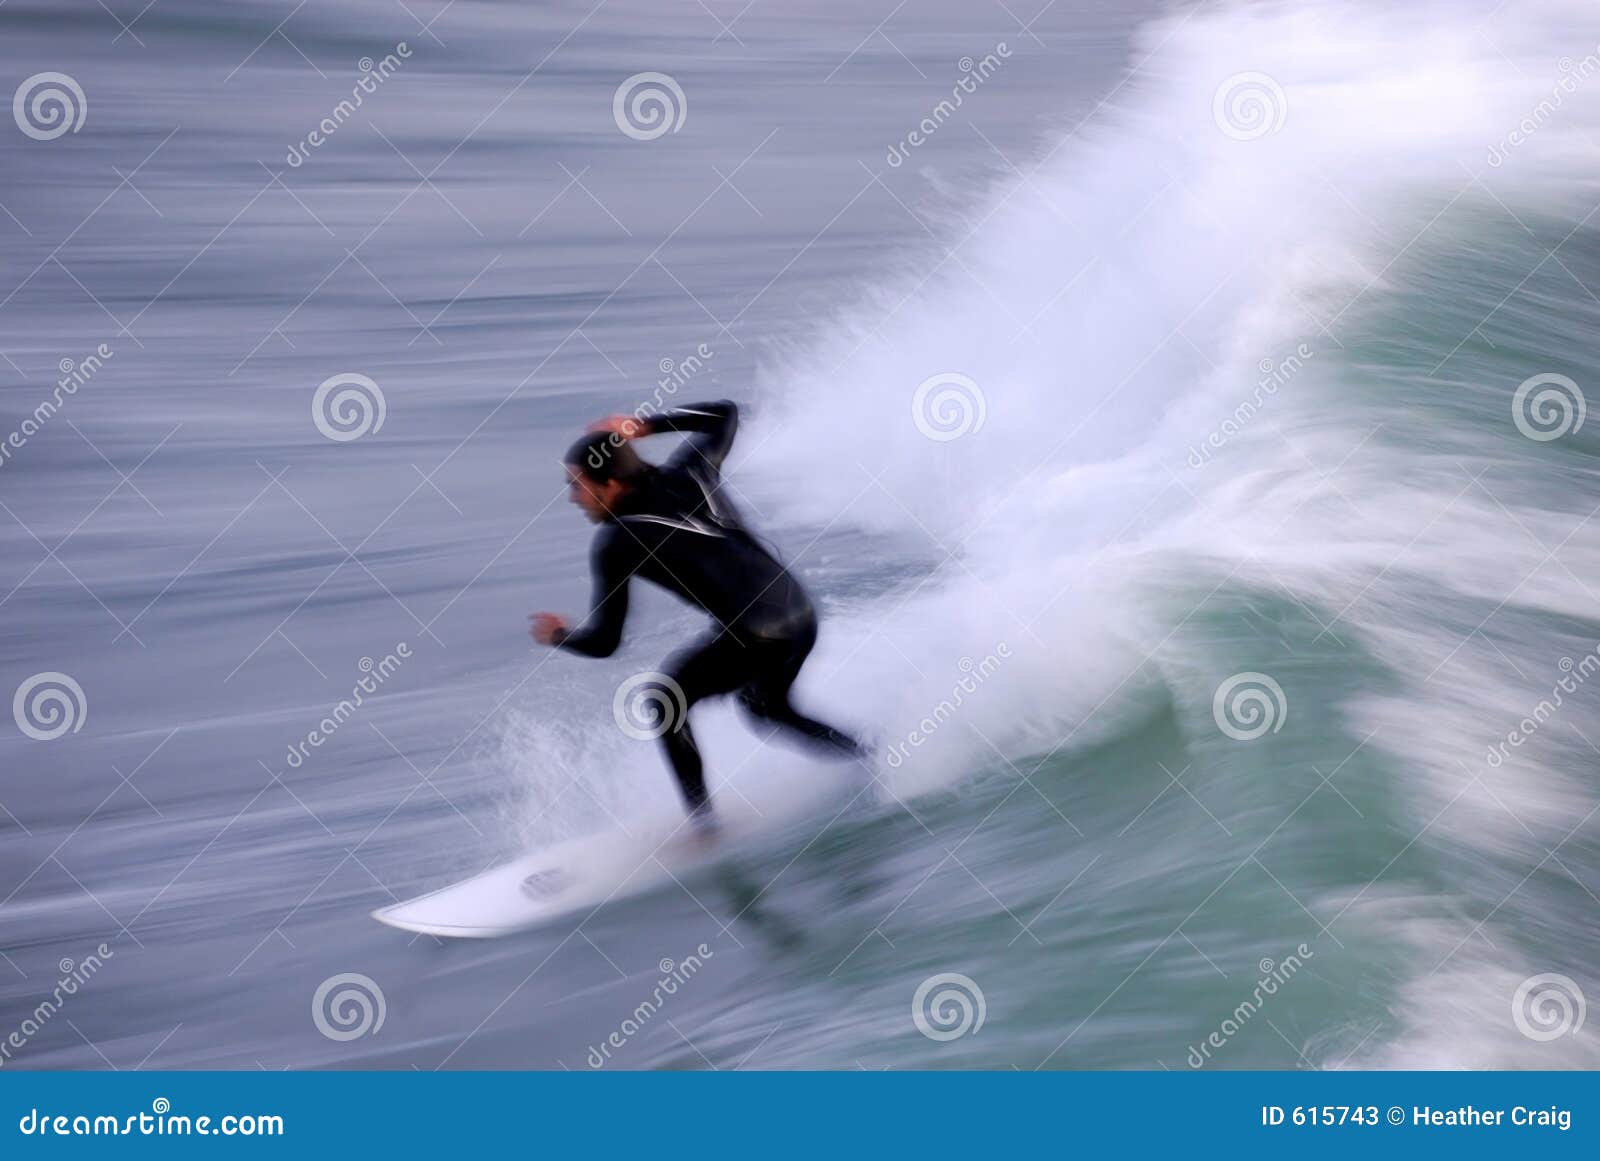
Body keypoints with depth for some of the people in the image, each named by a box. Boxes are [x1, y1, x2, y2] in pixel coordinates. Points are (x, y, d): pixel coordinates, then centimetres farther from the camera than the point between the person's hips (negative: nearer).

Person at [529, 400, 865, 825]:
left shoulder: (615, 543, -6)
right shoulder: (685, 473, 10)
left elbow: (603, 642, -3)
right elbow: (725, 414, 29)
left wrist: (558, 635, 18)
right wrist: (647, 425, 26)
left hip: (755, 637, -8)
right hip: (802, 617, 8)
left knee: (662, 703, 13)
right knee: (765, 704, 34)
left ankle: (702, 820, 10)